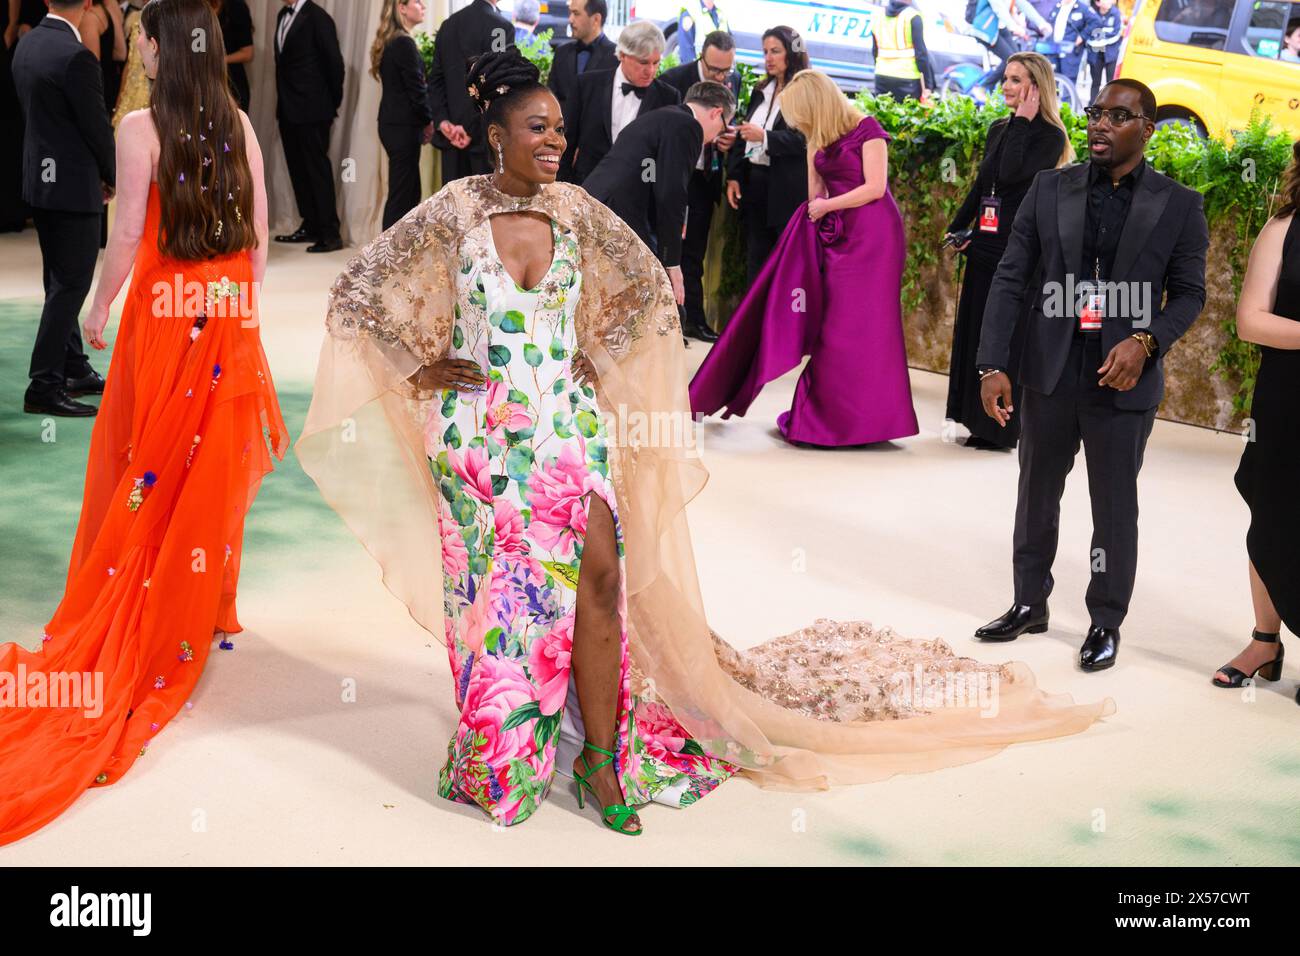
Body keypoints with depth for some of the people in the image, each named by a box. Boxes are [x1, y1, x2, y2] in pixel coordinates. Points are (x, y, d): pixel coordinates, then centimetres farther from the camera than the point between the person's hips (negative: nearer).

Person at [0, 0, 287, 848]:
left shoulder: (140, 128, -12)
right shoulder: (240, 125, 1)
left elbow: (128, 237, -12)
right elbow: (258, 233, 3)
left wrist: (100, 308, 2)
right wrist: (240, 304, 14)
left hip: (163, 315, -4)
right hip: (228, 315, 4)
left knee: (148, 472, 7)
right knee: (214, 470, 13)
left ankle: (139, 627, 14)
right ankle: (205, 611, 24)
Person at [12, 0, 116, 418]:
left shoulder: (27, 44, 6)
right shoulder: (76, 57, -21)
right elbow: (97, 126, -16)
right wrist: (112, 176, 2)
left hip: (40, 179, 9)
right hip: (74, 184, -9)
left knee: (59, 282, 17)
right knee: (71, 285, -3)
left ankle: (75, 370, 28)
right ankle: (44, 387, -2)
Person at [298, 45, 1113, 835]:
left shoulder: (576, 210, 1)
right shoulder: (455, 211, -6)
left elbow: (647, 282, 15)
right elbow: (359, 289, 0)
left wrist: (596, 358, 8)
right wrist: (421, 365, -2)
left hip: (568, 421, 2)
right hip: (480, 430, -2)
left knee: (601, 574, -8)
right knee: (498, 590, 4)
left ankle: (600, 755, 4)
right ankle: (498, 758, 23)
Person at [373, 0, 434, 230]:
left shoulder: (387, 43, 13)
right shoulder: (404, 43, -15)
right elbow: (416, 89, -15)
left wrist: (422, 121, 11)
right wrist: (429, 121, 1)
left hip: (392, 123, 9)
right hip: (403, 127, -9)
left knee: (408, 192, 12)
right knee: (402, 194, -5)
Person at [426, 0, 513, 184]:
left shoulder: (448, 24, 11)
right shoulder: (501, 27, -10)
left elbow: (435, 79, 8)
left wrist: (442, 121, 0)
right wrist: (471, 129, -12)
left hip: (452, 133, 6)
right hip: (485, 133, -6)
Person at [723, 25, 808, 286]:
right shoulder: (760, 91, 16)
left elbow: (804, 139, -15)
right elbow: (743, 135, 17)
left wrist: (765, 137, -25)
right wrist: (733, 176, 7)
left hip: (788, 189, -7)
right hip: (754, 183, 7)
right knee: (755, 260, 10)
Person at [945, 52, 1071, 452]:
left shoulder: (1050, 137, -10)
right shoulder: (998, 129, 11)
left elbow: (1012, 174, -25)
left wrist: (1022, 122, -17)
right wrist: (957, 228, 11)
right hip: (985, 246, 8)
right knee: (974, 329, 12)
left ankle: (1001, 426, 7)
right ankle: (979, 422, 22)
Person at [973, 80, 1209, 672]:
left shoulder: (1178, 206, -3)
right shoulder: (1049, 189, 1)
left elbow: (1189, 293, 3)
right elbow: (1010, 279, 0)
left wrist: (1146, 341, -16)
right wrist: (993, 366, -8)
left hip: (1123, 379, -2)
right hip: (1049, 373, 2)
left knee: (1115, 507, 8)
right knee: (1037, 494, 16)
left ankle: (1106, 622, 26)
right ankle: (1029, 604, 35)